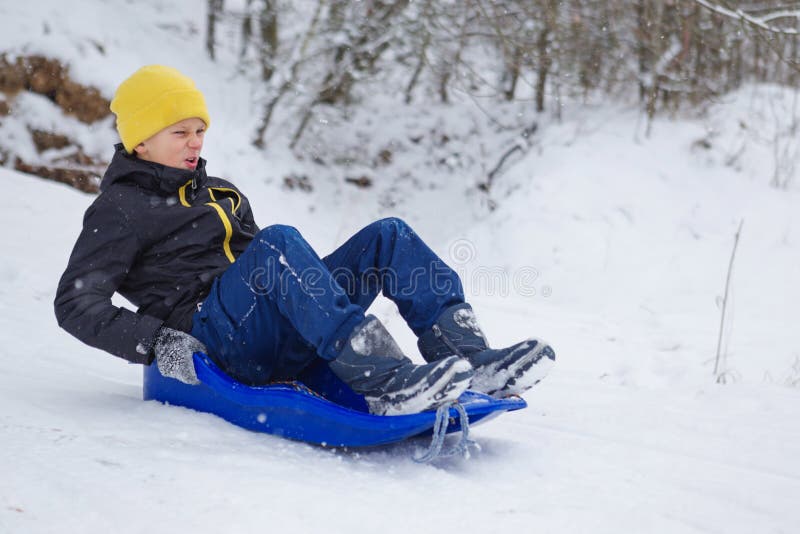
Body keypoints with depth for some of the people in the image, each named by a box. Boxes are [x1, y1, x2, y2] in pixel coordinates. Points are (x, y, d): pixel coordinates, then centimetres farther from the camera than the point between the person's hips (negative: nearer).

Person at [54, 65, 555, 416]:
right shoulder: (121, 209, 6)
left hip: (283, 341, 7)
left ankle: (470, 357, -27)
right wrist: (154, 342, -18)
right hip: (213, 337, -7)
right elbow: (77, 303, -3)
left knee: (388, 235, -7)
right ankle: (386, 381, -46)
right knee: (279, 239, -34)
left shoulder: (221, 193, 29)